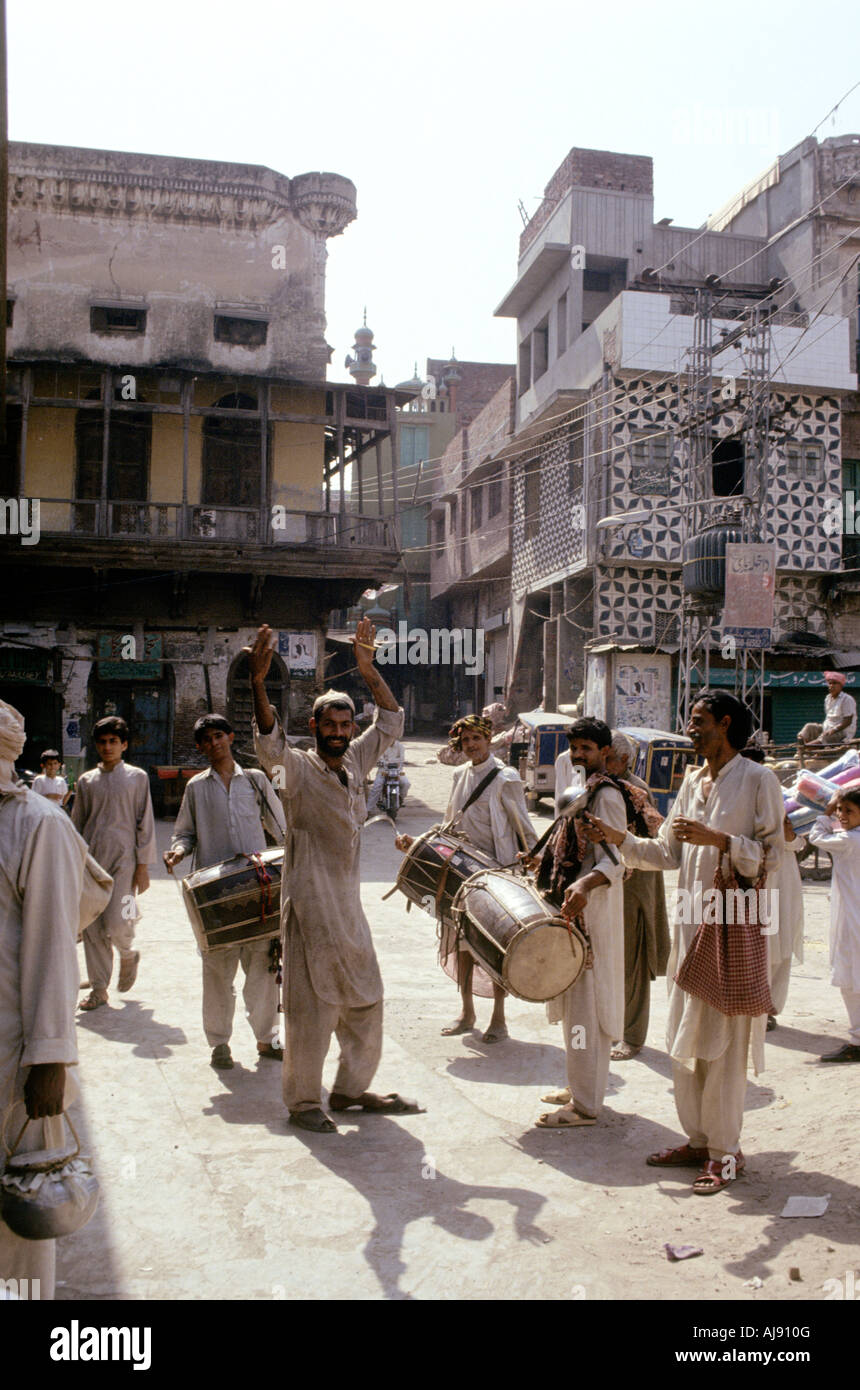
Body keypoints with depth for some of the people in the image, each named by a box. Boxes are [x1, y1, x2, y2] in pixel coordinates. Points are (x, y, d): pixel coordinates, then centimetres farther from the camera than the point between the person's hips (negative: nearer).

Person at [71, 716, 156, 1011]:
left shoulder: (137, 777, 3)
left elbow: (145, 823, 2)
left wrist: (143, 866, -3)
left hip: (123, 859, -3)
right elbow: (77, 824, 16)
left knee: (116, 925, -12)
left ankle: (128, 954, 21)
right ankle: (99, 989, 15)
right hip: (91, 861, 3)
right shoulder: (86, 781, 11)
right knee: (92, 928, 3)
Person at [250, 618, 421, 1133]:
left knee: (365, 998, 14)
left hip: (349, 903, 7)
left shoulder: (356, 761, 10)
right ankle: (303, 1101, 14)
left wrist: (368, 669, 2)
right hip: (311, 903, -7)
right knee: (312, 1005, -1)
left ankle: (353, 1087, 29)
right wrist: (259, 684, -42)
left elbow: (392, 721, 14)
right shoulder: (298, 769, -8)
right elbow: (271, 743, -28)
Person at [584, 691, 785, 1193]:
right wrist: (619, 838, 3)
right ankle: (698, 1139, 25)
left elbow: (771, 859, -12)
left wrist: (719, 840, -22)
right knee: (686, 1038, 12)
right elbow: (668, 853, 13)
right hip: (691, 923, 7)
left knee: (724, 1043, -1)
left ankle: (725, 1151, 12)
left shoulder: (758, 780, -7)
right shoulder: (693, 781, 14)